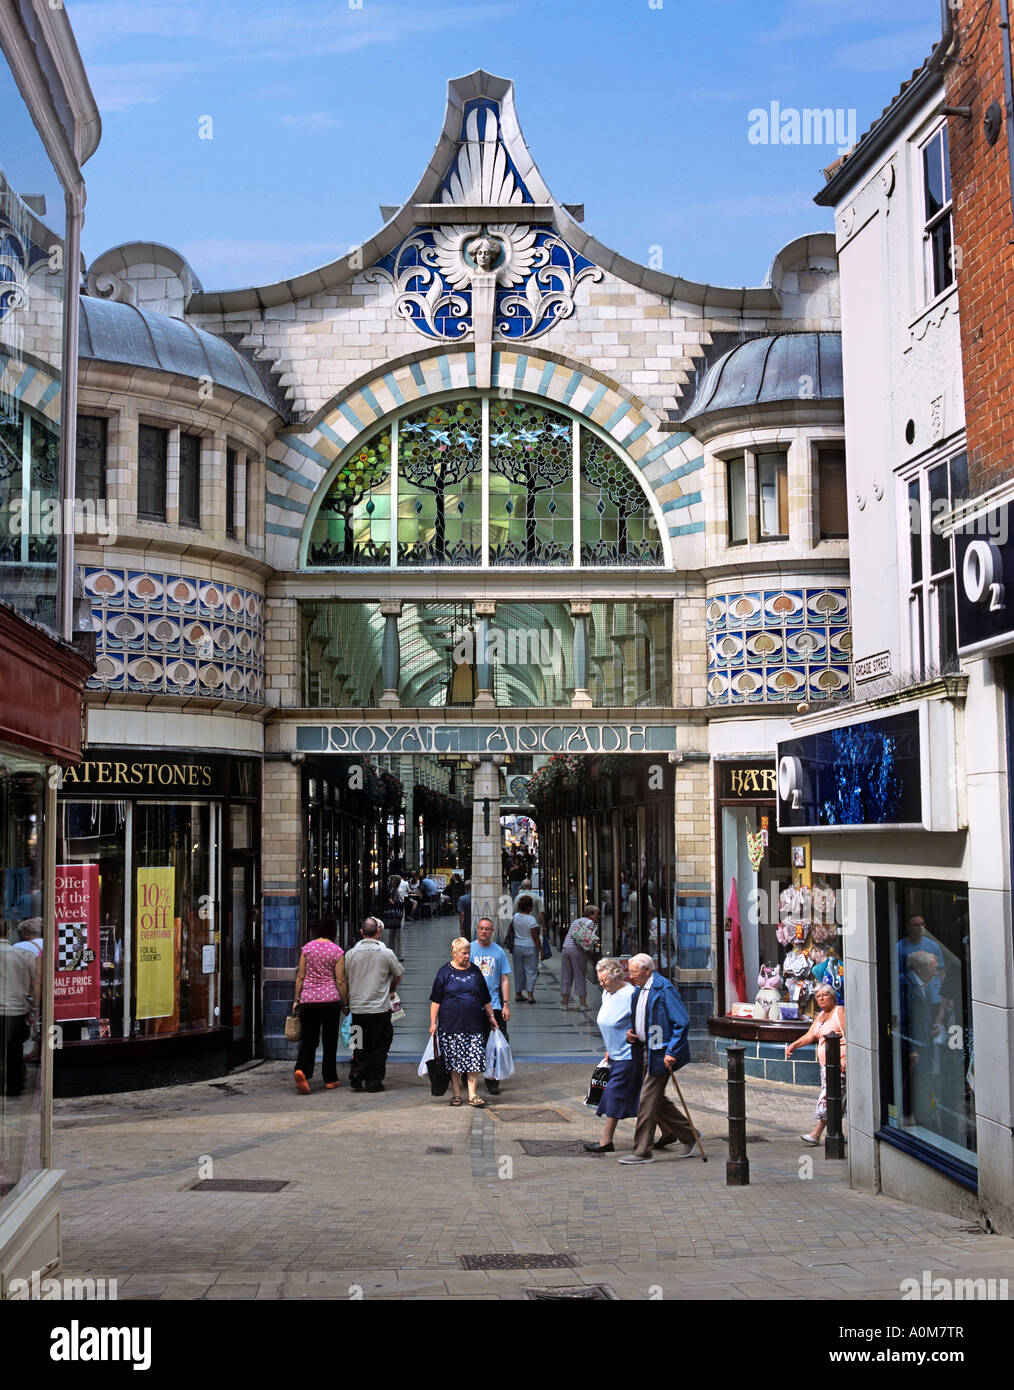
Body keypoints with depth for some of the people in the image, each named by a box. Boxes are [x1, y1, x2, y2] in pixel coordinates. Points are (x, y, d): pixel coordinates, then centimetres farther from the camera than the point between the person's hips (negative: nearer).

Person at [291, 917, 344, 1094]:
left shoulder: (307, 947, 3)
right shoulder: (337, 951, -3)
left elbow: (300, 977, 4)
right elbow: (340, 981, -3)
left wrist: (296, 999, 11)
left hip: (308, 999, 2)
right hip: (330, 999, -2)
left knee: (308, 1038, 4)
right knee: (330, 1040, 10)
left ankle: (301, 1070, -20)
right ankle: (330, 1079, 15)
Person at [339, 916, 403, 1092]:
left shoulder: (351, 953, 1)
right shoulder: (386, 953, -5)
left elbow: (344, 981, 7)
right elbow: (398, 975, 9)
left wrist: (346, 1004, 20)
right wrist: (391, 990, 29)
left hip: (357, 1008, 3)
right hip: (380, 1008, -3)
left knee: (361, 1045, 16)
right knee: (379, 1046, 7)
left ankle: (356, 1075, 4)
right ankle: (374, 1081, 8)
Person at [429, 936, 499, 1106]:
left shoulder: (475, 971, 10)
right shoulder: (444, 972, 1)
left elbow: (486, 999, 18)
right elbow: (435, 1001, 0)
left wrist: (491, 1017, 18)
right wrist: (433, 1022, -5)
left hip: (473, 1024, 2)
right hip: (450, 1024, -2)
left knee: (474, 1059, -4)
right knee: (454, 1060, 2)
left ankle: (472, 1094, 1)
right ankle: (456, 1094, 13)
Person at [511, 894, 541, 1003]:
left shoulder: (515, 917, 1)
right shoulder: (531, 920, -16)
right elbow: (535, 937, -16)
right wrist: (541, 950, -10)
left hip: (517, 946, 5)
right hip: (530, 947, -5)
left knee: (519, 970, 13)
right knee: (531, 970, 1)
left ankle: (518, 993, 18)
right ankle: (530, 994, -5)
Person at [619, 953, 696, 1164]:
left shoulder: (664, 989, -15)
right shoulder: (639, 990, 12)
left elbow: (682, 1022, -18)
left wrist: (672, 1052, -22)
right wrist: (631, 1032, 5)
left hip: (660, 1053, -9)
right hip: (645, 1050, 9)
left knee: (647, 1101, -7)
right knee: (655, 1097, 16)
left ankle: (642, 1152, -1)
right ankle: (688, 1135, 33)